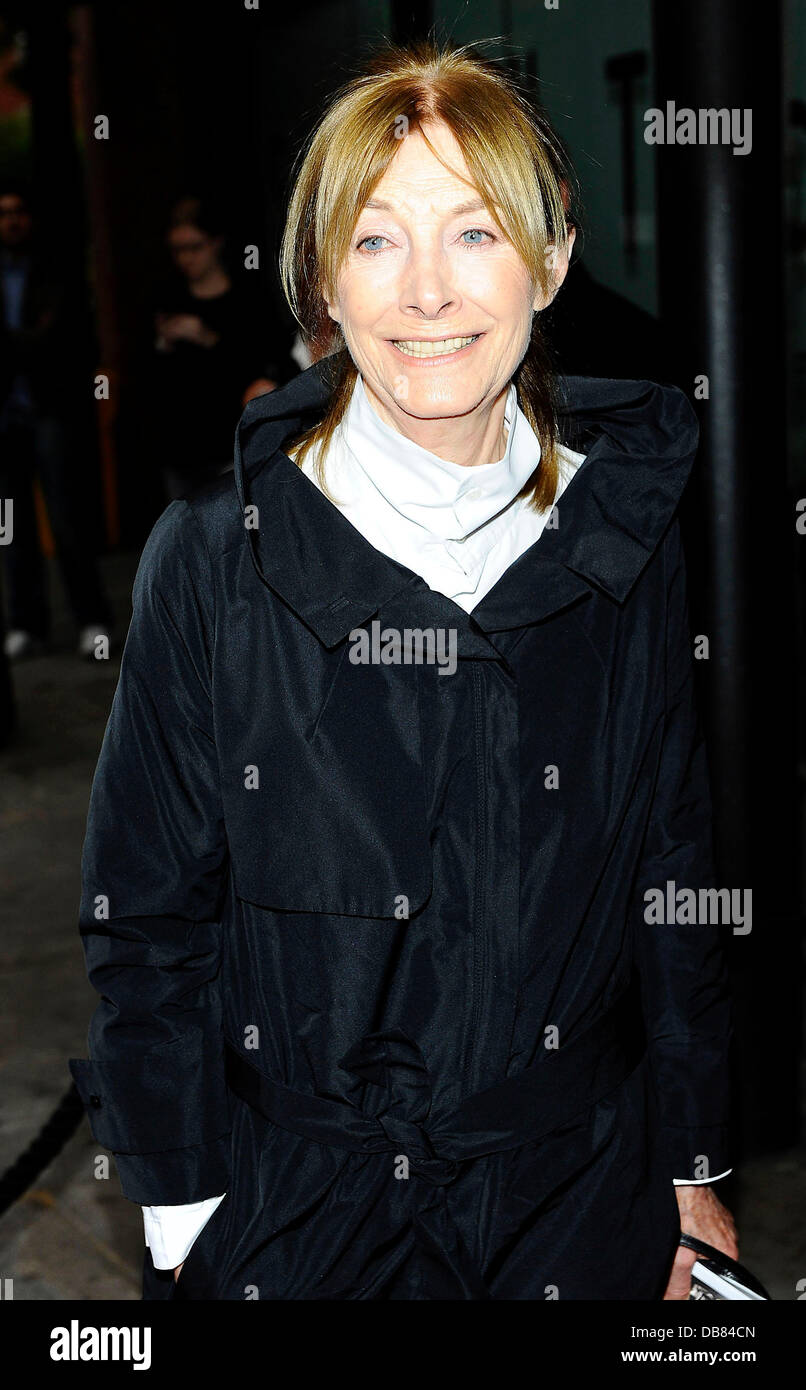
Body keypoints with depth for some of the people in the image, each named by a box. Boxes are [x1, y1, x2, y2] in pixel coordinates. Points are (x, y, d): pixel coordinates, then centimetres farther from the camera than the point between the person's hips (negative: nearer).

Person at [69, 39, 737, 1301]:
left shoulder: (624, 538, -5)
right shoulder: (215, 556, -13)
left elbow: (672, 876, 3)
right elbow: (149, 913, -6)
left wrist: (692, 1172, 7)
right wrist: (184, 1220, -4)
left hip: (577, 1195, 2)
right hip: (291, 1199, -1)